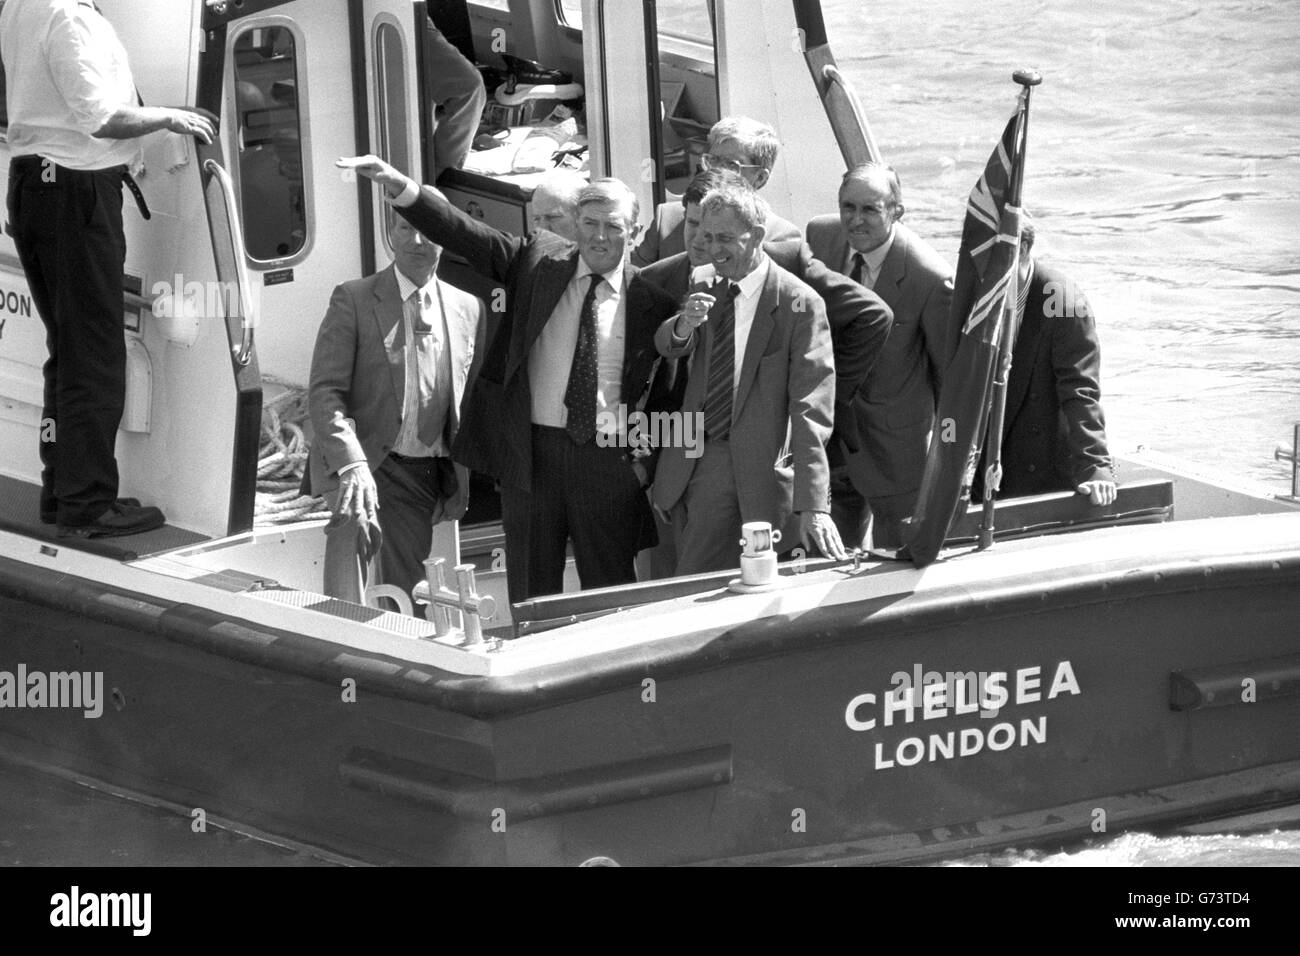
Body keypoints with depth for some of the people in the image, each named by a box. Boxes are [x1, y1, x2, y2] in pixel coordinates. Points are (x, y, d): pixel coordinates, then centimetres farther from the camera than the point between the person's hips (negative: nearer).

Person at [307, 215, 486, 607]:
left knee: (409, 596, 6)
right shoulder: (353, 300, -5)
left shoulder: (469, 309, 8)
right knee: (354, 528, -30)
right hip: (365, 466, -4)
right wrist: (351, 465, -25)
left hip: (428, 473, 4)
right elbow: (324, 391, -11)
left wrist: (461, 481, 12)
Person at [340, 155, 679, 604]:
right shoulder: (540, 260, 4)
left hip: (608, 461, -1)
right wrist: (399, 186, -19)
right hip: (529, 452, 1)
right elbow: (463, 235, -6)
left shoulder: (651, 298, 1)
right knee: (530, 599, 8)